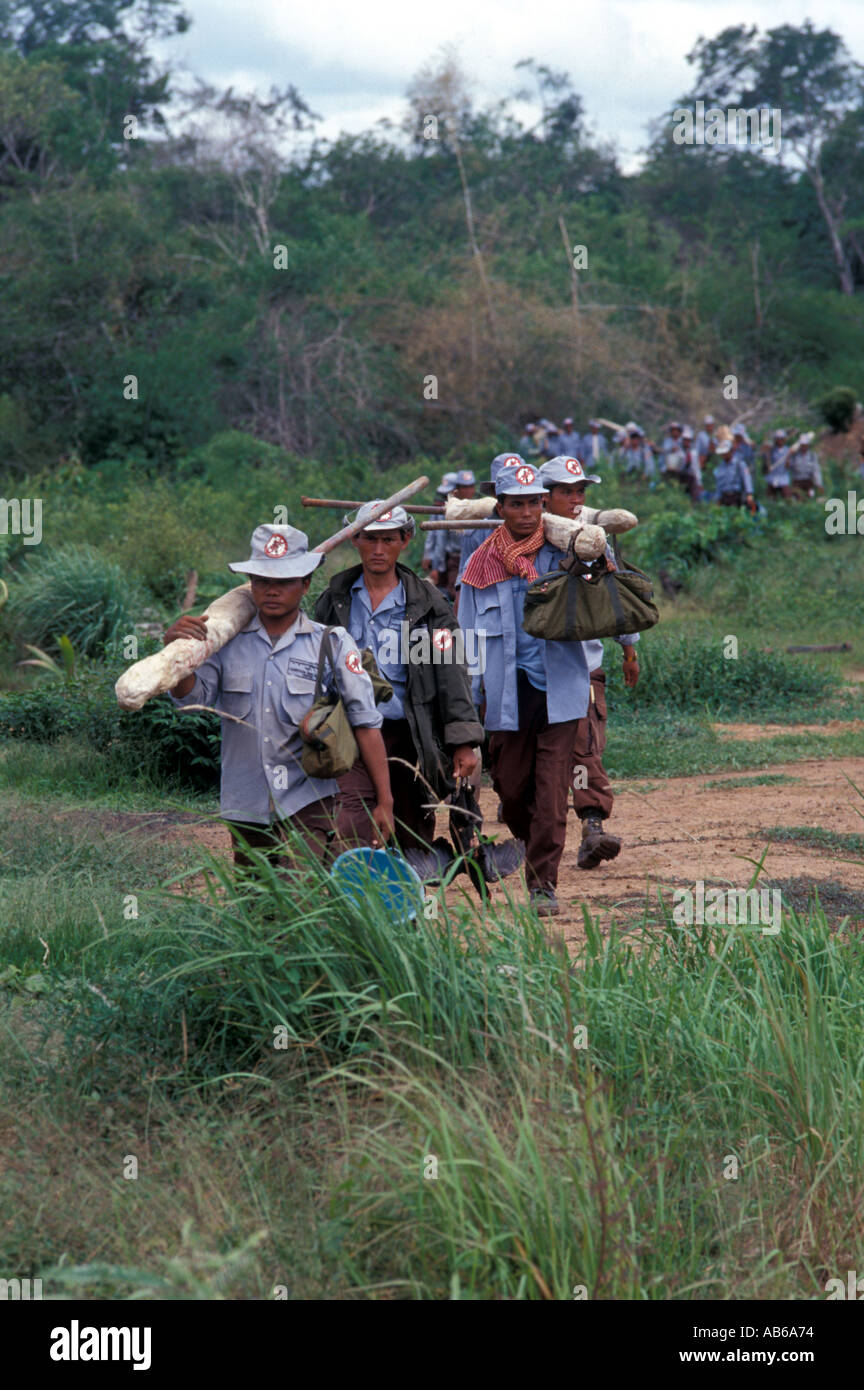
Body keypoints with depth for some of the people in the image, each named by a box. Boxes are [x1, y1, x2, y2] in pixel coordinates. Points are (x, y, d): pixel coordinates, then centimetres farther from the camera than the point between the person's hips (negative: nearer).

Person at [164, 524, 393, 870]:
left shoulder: (334, 644, 3)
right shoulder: (229, 642, 7)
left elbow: (366, 724, 0)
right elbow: (192, 697, -4)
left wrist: (384, 801, -4)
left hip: (307, 802, -3)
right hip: (245, 803, 3)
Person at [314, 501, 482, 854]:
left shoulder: (428, 604, 4)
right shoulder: (334, 599, 10)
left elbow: (451, 673, 0)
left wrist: (464, 742, -7)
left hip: (409, 736, 0)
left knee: (415, 843, 5)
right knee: (353, 828, -17)